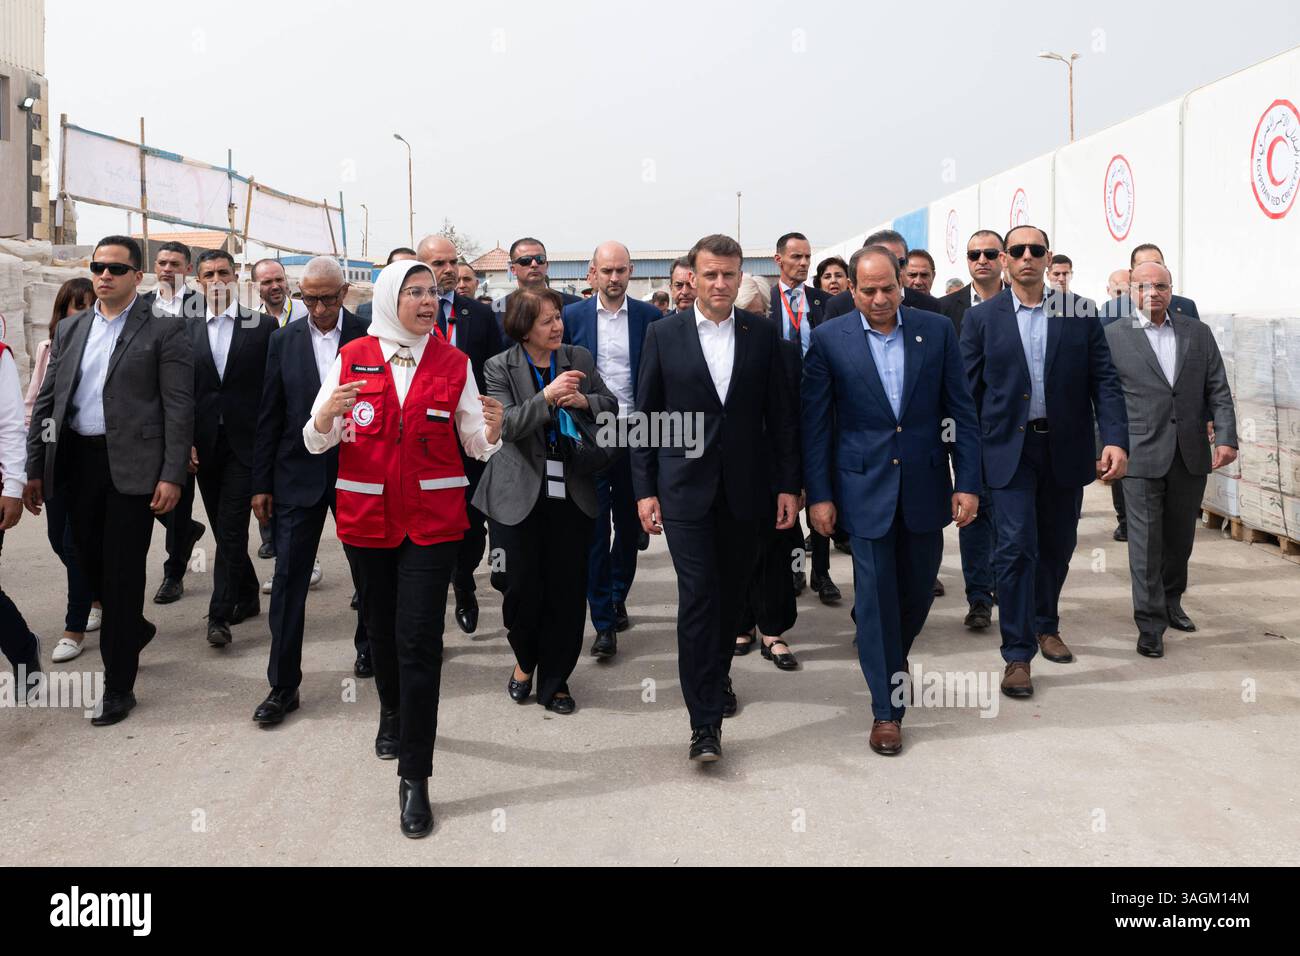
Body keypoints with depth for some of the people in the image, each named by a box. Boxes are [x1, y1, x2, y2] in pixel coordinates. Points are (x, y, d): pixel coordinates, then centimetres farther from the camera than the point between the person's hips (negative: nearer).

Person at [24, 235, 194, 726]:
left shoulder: (163, 331, -4)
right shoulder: (70, 329, 12)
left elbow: (179, 407, -8)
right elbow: (46, 402, 13)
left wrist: (172, 475, -15)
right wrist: (34, 469, 9)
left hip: (132, 464, -5)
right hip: (76, 461, 5)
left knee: (122, 571, -1)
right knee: (90, 562, 14)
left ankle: (118, 684, 10)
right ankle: (134, 628, 43)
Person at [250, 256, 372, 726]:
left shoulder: (368, 337, -4)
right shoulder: (283, 340, 3)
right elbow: (269, 417, 4)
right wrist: (261, 483, 3)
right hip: (299, 473, 1)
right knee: (289, 579, 1)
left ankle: (368, 646, 38)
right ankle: (283, 684, 8)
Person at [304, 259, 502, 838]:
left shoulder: (454, 363, 0)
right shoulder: (352, 357, 0)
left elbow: (476, 444, -2)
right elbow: (316, 442, -2)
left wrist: (492, 430, -24)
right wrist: (326, 413, -24)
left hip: (432, 518, -2)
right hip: (366, 516, 2)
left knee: (419, 641, -7)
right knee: (381, 626, 18)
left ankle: (414, 778, -1)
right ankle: (392, 711, 48)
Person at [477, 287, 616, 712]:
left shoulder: (580, 358, 6)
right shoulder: (500, 368, -2)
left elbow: (612, 407, 10)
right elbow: (508, 425, -13)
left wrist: (585, 401, -11)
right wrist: (547, 396, -27)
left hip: (572, 493, 2)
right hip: (521, 495, -2)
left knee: (569, 589, 4)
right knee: (524, 586, 4)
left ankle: (554, 681, 20)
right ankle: (524, 663, 33)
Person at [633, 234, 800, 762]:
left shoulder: (763, 333, 3)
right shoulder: (664, 333, 0)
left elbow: (781, 414, 5)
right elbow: (645, 415, 2)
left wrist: (788, 484, 2)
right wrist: (645, 490, -2)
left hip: (744, 487, 2)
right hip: (685, 486, -2)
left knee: (732, 593, 13)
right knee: (697, 596, -7)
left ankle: (717, 674, 38)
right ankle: (705, 721, -3)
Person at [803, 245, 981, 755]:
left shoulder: (937, 330, 1)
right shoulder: (829, 339, -4)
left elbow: (960, 411, 2)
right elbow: (815, 423, -2)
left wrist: (968, 482, -2)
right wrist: (819, 495, -5)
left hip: (925, 484, 3)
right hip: (865, 487, -2)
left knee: (918, 588, 14)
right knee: (876, 595, 1)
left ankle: (890, 657, 44)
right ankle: (887, 709, 12)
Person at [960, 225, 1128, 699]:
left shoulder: (1079, 314, 3)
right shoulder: (981, 318, 0)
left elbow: (1104, 381, 0)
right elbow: (968, 391, 0)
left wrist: (1116, 439, -11)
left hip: (1065, 448, 2)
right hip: (1010, 448, -2)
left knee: (1058, 545, 14)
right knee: (1016, 547, -8)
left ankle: (1045, 625, 38)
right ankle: (1018, 655, 0)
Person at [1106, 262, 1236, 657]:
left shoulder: (1199, 334, 9)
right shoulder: (1113, 336, -1)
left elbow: (1218, 391, 7)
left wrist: (1226, 437, -4)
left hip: (1191, 456, 4)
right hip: (1142, 456, -4)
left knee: (1180, 537, 15)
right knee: (1146, 541, -3)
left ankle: (1171, 603, 34)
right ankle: (1150, 625, 3)